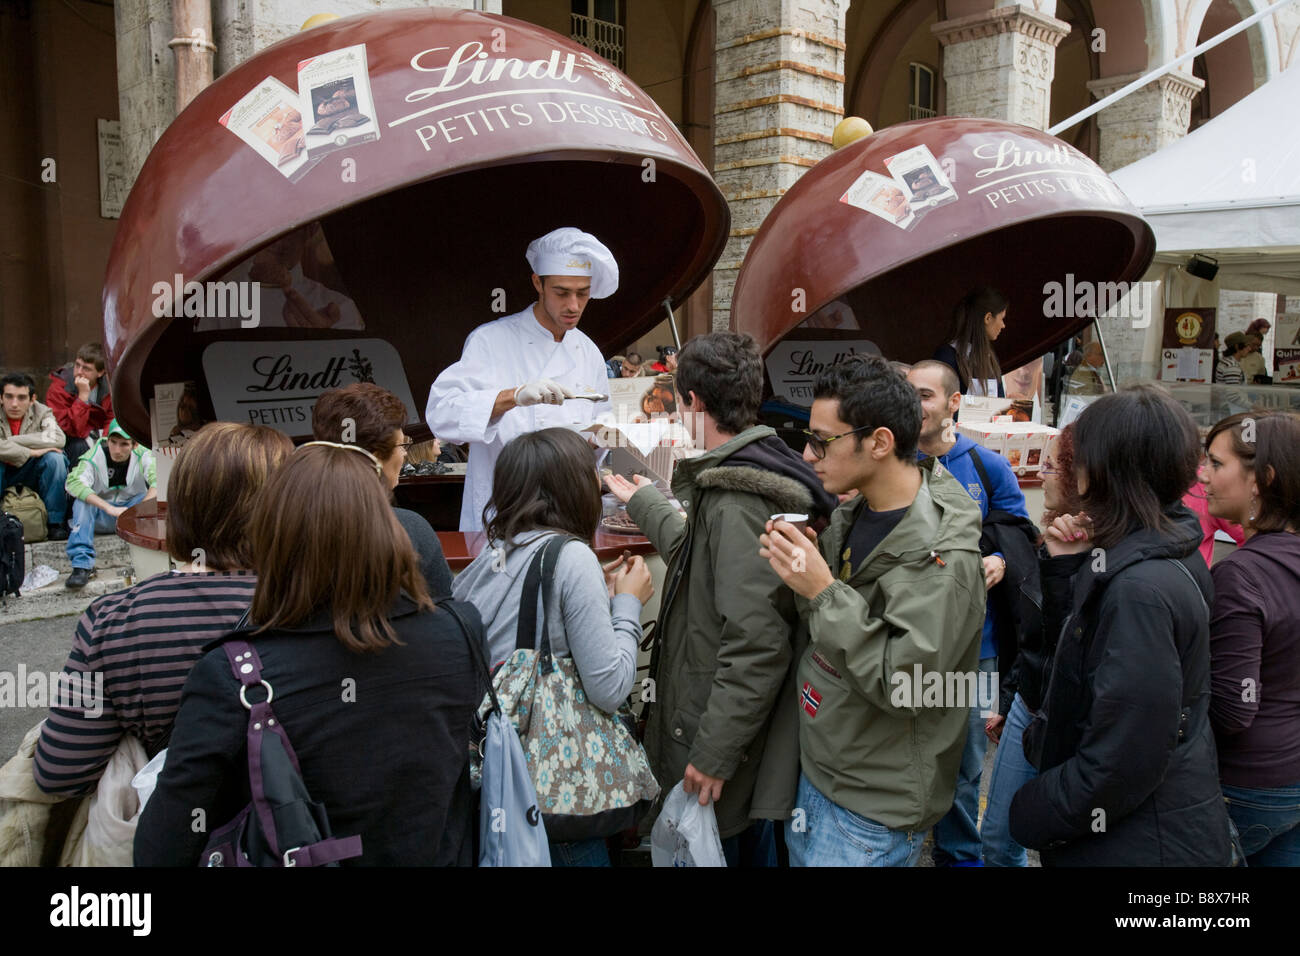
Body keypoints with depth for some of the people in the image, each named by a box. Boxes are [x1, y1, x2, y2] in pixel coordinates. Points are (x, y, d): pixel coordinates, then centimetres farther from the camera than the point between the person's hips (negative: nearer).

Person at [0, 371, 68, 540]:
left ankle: (55, 523, -20)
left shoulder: (41, 413, -6)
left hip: (31, 478, 2)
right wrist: (33, 452, -29)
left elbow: (58, 439, -27)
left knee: (54, 458, -26)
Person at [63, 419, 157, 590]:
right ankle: (82, 564, -35)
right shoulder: (95, 455, -13)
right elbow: (73, 482, -30)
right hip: (101, 517, 0)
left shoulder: (143, 456, -10)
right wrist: (109, 508, -42)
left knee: (154, 496, -25)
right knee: (82, 500, -28)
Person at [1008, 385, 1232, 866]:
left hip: (1140, 843, -9)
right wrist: (1067, 568, -2)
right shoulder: (1167, 553, 2)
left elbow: (1122, 763, -27)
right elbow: (1075, 645, 12)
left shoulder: (1140, 588, -28)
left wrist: (1030, 812, -14)